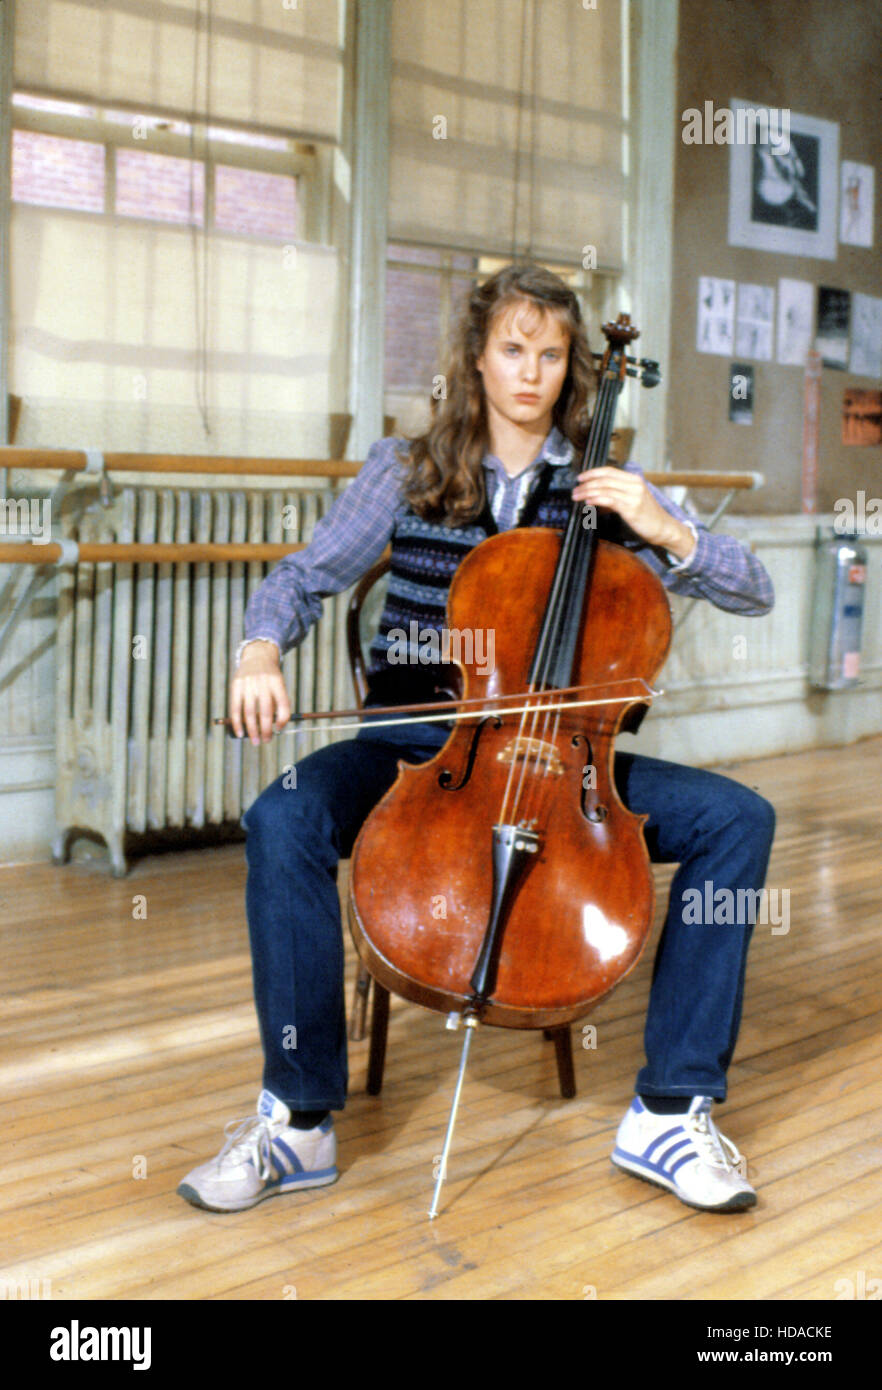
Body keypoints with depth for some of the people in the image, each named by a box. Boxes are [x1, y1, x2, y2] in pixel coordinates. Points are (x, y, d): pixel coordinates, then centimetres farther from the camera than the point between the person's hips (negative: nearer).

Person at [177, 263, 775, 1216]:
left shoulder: (605, 487, 7)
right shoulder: (405, 472, 6)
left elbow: (753, 594, 5)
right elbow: (305, 578, 4)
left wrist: (666, 530, -13)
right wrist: (262, 648, -18)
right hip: (414, 744, -1)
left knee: (738, 819, -20)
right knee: (284, 819, -32)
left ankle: (671, 1110, -12)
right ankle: (300, 1116, -17)